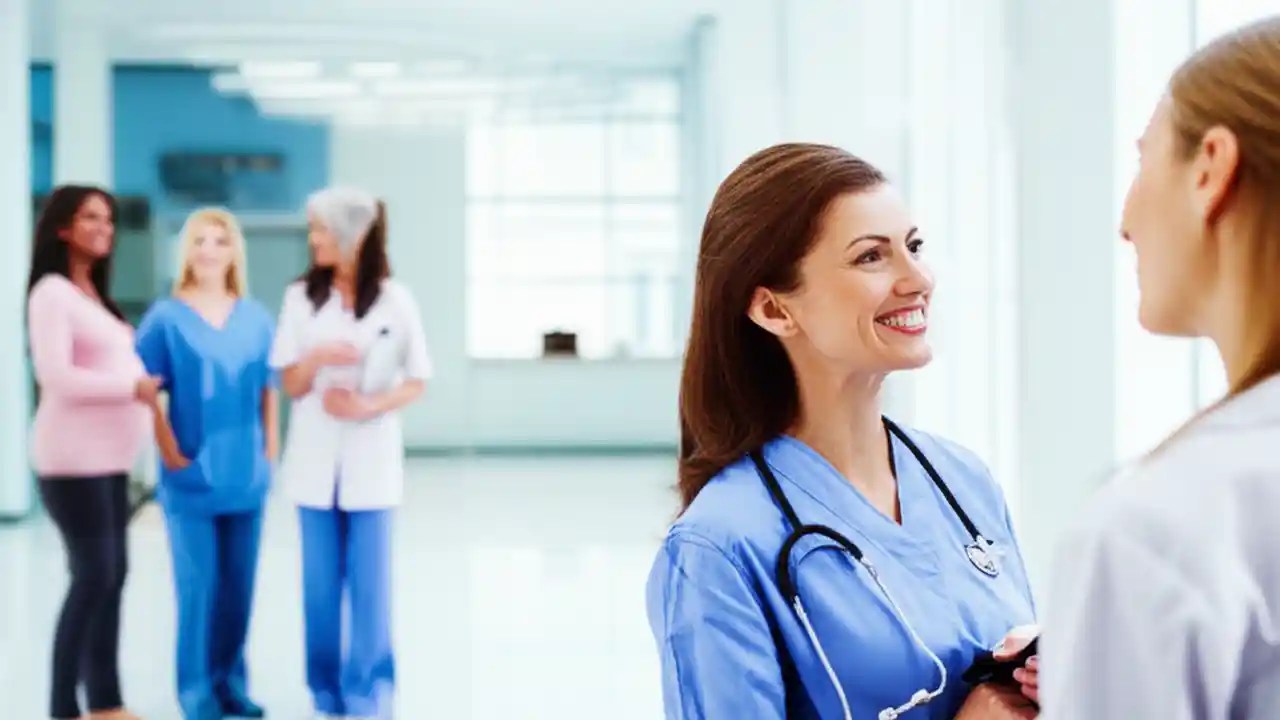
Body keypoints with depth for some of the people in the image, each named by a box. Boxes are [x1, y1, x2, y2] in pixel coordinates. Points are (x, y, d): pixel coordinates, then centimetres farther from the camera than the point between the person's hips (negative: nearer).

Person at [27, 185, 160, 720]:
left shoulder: (94, 293, 17)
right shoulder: (51, 292, -9)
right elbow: (55, 375, -18)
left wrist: (145, 385, 0)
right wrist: (133, 387, -16)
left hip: (109, 455, 8)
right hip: (73, 457, -8)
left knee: (112, 573, 8)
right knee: (93, 575, -8)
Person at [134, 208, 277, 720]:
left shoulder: (256, 318, 7)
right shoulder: (167, 316, -3)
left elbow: (269, 387, 12)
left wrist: (270, 448, 4)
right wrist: (169, 452, -10)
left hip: (246, 474, 3)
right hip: (191, 475, -3)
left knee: (239, 583, 9)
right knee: (198, 585, -1)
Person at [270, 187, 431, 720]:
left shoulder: (394, 300, -3)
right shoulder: (301, 297, 3)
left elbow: (417, 382, 2)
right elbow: (290, 386, 4)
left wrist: (369, 405, -14)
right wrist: (316, 359, -16)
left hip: (370, 460, -2)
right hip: (315, 459, 2)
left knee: (370, 583, 1)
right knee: (321, 583, 7)